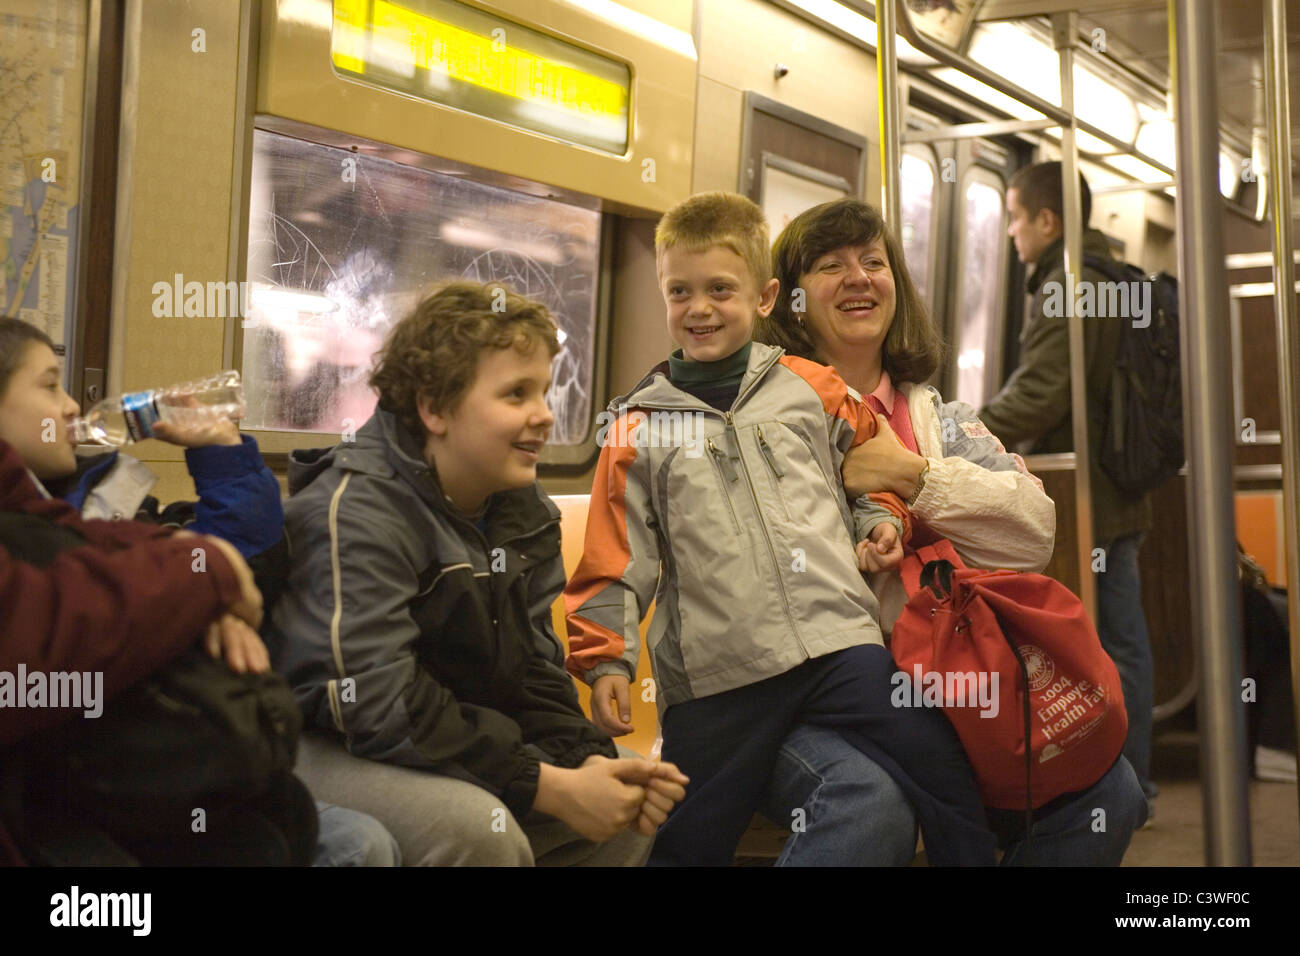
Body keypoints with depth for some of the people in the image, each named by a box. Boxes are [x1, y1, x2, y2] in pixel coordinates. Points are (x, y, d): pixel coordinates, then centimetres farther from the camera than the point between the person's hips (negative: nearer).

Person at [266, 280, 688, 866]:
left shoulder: (524, 511, 4)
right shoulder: (354, 515, -23)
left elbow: (532, 668, 3)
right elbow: (380, 708, -29)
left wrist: (588, 759, -17)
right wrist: (548, 786, -29)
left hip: (459, 743, 8)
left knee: (630, 805, 3)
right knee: (478, 828, -33)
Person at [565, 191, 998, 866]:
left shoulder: (811, 388, 10)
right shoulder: (641, 425, 6)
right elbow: (615, 560, 5)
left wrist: (879, 520, 7)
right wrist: (606, 658, -2)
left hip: (839, 638, 1)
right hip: (715, 674, -1)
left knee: (947, 782, -3)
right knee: (689, 842, 5)